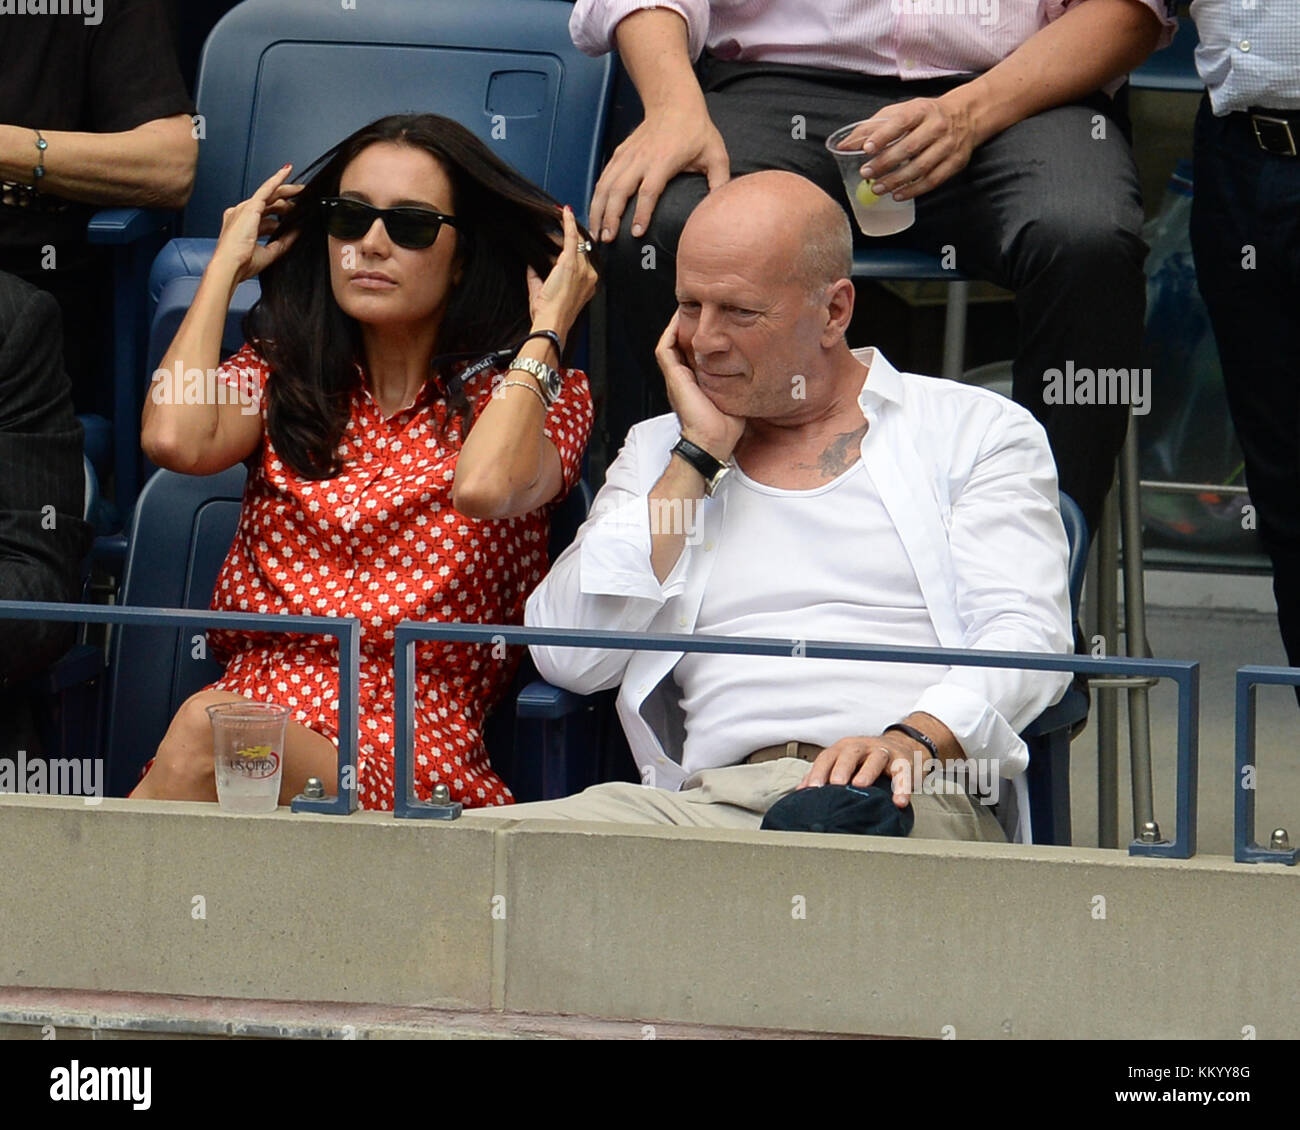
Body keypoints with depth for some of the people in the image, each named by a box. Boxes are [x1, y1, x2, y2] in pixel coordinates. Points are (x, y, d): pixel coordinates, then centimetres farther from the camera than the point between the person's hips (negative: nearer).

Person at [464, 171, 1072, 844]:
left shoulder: (978, 431, 18)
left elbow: (1025, 635, 1)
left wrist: (914, 739, -21)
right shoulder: (660, 454, 28)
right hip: (714, 797, 3)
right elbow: (568, 657, 12)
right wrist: (699, 456, 11)